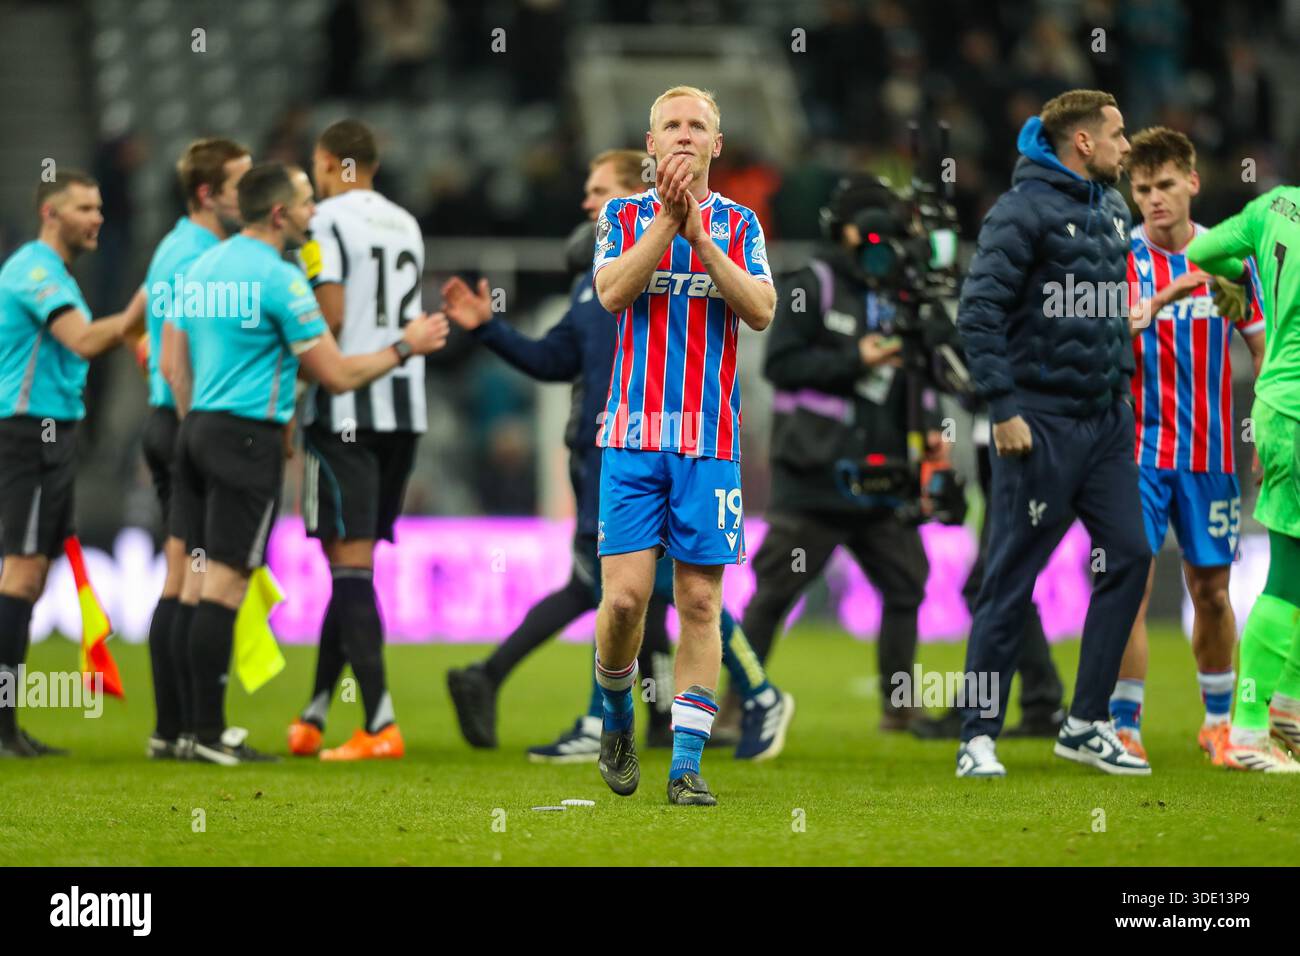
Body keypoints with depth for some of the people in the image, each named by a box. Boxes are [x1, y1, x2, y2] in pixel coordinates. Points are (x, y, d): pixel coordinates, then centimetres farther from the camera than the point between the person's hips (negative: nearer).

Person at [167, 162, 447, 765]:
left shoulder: (204, 265, 13)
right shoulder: (279, 278, -12)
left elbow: (178, 366, 18)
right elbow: (338, 375, -11)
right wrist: (405, 348, 2)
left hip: (199, 429, 8)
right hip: (250, 437, -8)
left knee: (199, 578, 9)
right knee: (224, 584, -7)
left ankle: (183, 724, 10)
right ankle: (209, 733, -7)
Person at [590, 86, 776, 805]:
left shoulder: (739, 224, 9)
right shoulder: (623, 215, 7)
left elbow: (761, 310, -6)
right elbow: (612, 292, -11)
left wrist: (700, 235, -15)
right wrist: (668, 219, -17)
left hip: (711, 440, 1)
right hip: (634, 433, -1)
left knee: (701, 603, -2)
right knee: (626, 594, -9)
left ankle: (687, 764, 1)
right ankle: (616, 714, 19)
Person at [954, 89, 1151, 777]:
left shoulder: (1112, 208, 12)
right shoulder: (1024, 209, -12)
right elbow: (978, 312, -17)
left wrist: (1122, 384, 16)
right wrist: (1003, 409, -20)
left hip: (1106, 419, 8)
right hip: (1041, 423, -8)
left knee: (1127, 558, 3)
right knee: (1011, 579, -3)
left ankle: (1087, 723, 12)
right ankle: (979, 737, 4)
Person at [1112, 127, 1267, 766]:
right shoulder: (1121, 258, -3)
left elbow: (1262, 346, 11)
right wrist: (1162, 300, -31)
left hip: (1209, 452, 3)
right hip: (1140, 449, -3)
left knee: (1211, 591, 9)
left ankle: (1218, 720, 25)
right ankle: (1124, 727, -7)